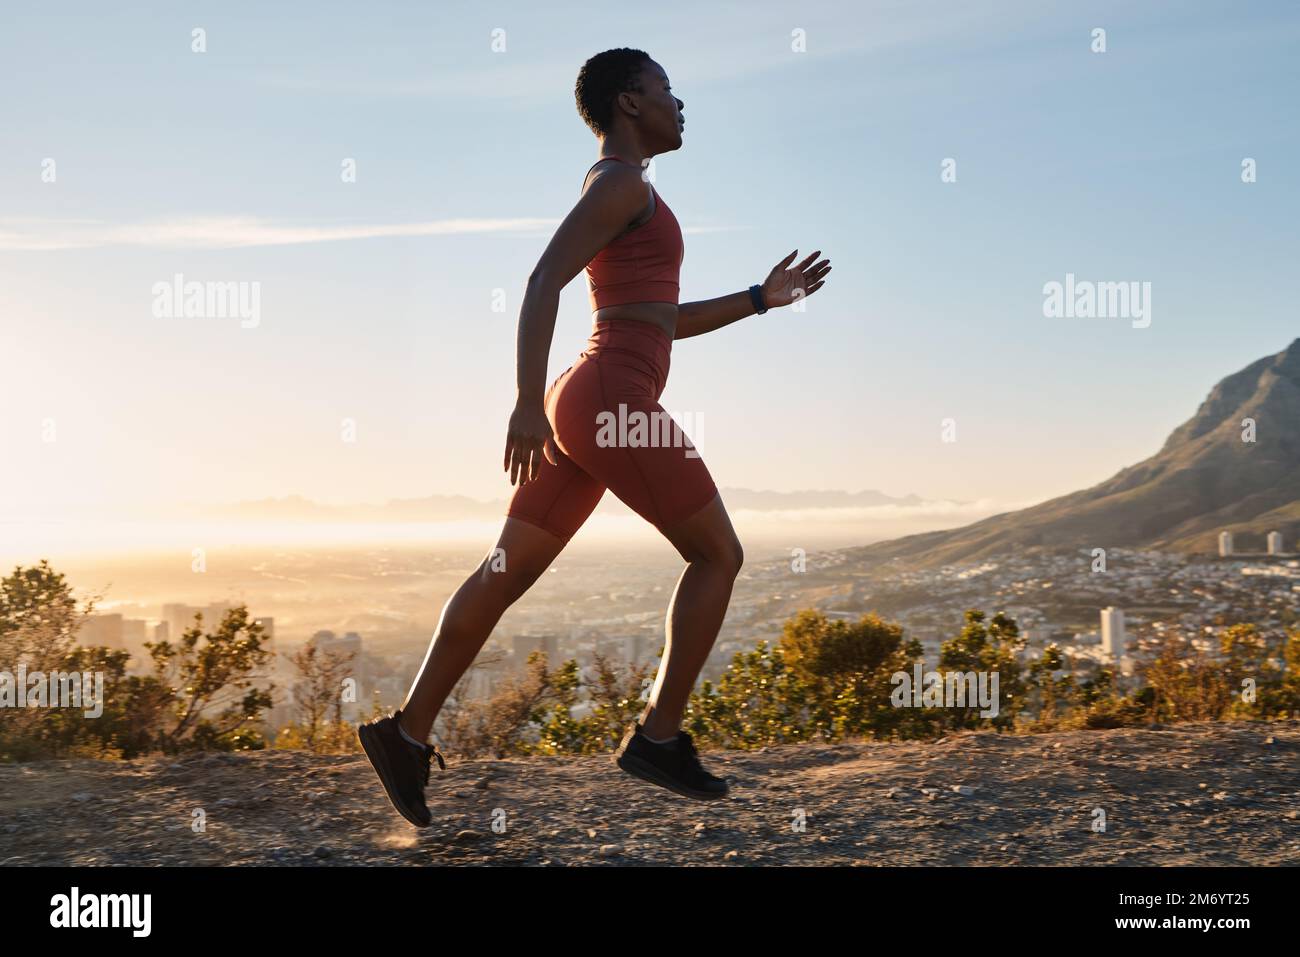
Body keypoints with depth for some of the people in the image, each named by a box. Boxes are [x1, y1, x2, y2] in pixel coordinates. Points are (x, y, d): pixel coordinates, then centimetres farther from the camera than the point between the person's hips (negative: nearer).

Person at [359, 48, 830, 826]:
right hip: (615, 404, -9)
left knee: (509, 572, 7)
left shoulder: (621, 196, 26)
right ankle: (659, 737, 6)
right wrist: (529, 404, -25)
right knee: (719, 554, 3)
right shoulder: (622, 181, -5)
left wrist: (762, 298, 26)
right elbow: (543, 282, -17)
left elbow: (662, 323, 30)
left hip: (589, 408, 9)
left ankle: (409, 731, 5)